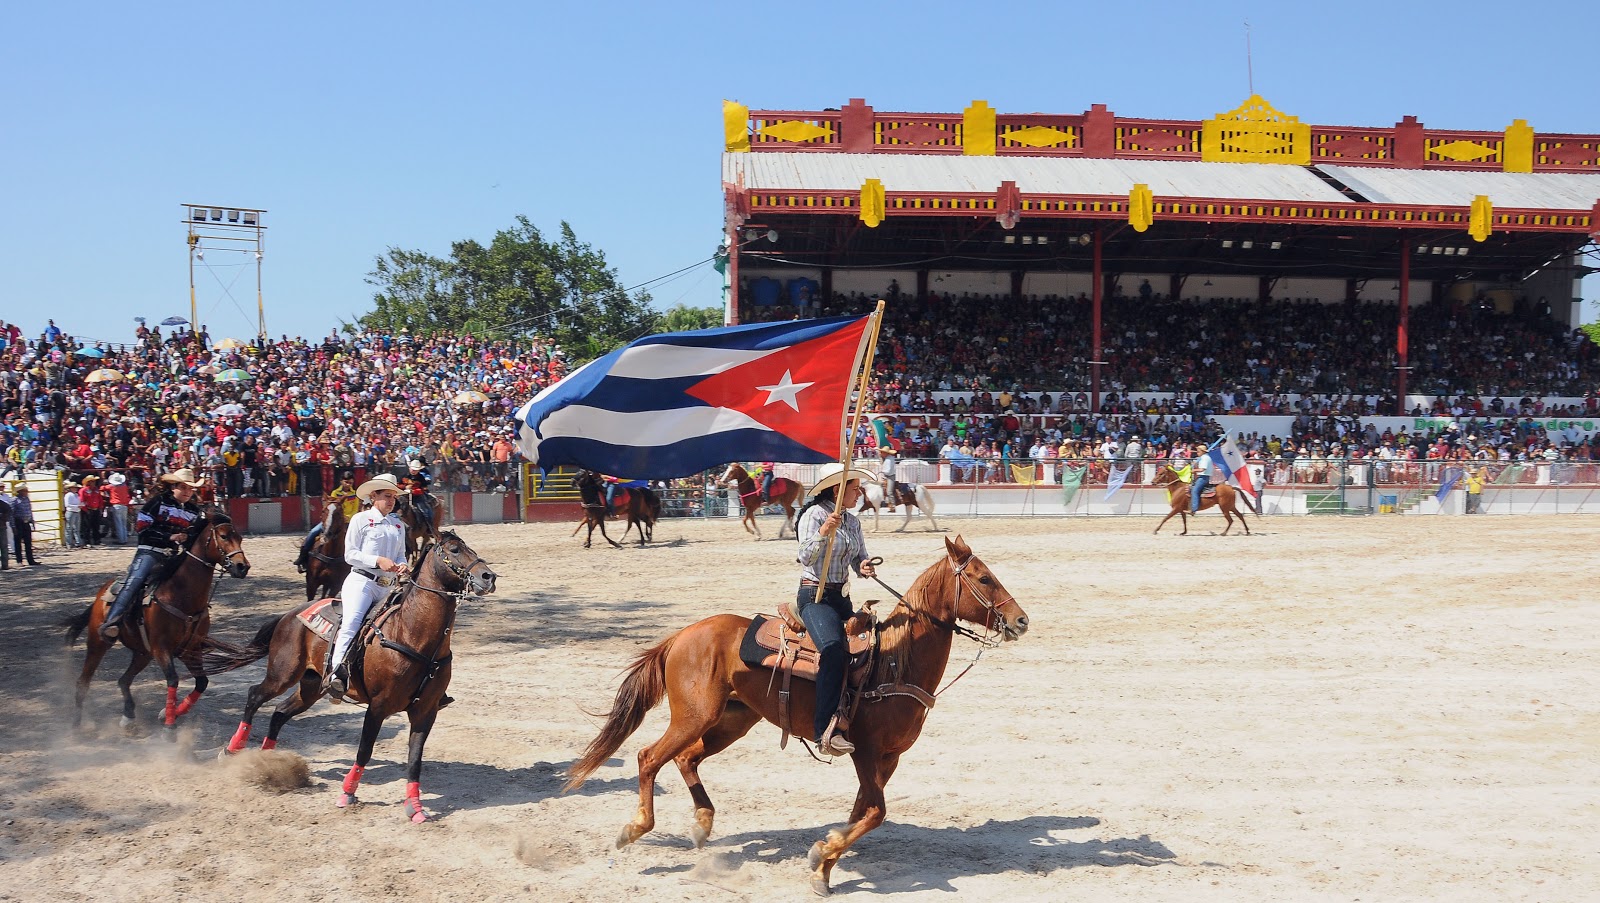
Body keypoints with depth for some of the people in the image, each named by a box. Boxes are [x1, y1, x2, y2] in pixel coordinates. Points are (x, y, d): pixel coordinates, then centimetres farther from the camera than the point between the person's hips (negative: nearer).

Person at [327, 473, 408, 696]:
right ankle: (337, 672, -34)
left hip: (388, 587, 6)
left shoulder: (399, 524, 18)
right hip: (362, 581, -6)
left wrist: (402, 565, -2)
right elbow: (350, 554, -2)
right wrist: (378, 561, -15)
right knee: (352, 622, -26)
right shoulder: (360, 520, 3)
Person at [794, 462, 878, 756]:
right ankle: (826, 731, -36)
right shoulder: (814, 515, -8)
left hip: (841, 597, 9)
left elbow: (858, 559, 18)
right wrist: (824, 531, -32)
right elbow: (806, 556, -18)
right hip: (815, 596, -9)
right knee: (832, 648, -30)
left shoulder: (853, 521, 13)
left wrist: (865, 566, -5)